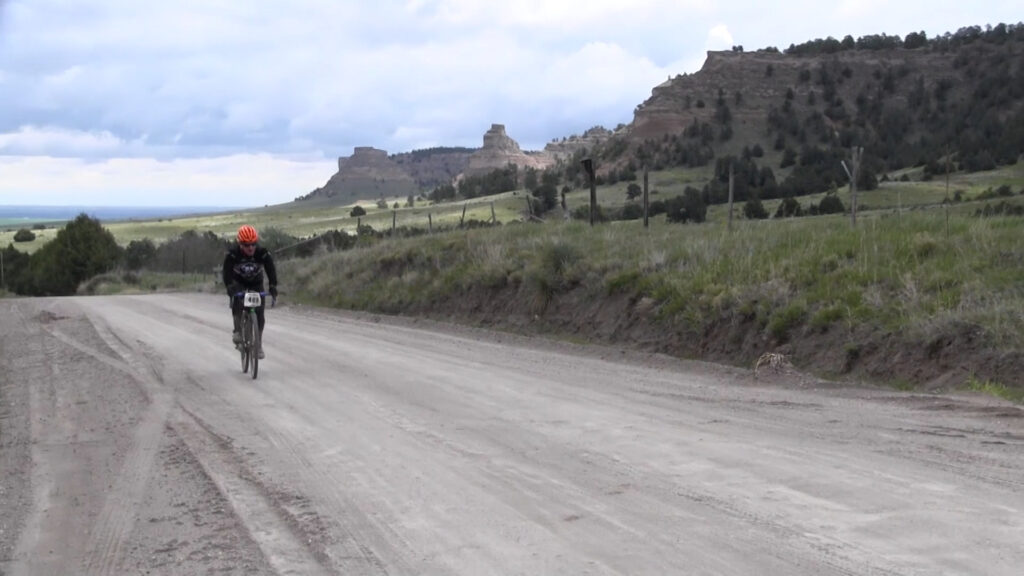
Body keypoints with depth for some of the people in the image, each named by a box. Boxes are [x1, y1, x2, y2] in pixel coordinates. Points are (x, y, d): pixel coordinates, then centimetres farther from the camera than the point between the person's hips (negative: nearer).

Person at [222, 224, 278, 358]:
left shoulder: (263, 253, -27)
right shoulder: (232, 253, -28)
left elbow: (271, 270, -29)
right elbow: (227, 272, -33)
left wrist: (273, 287, -44)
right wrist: (229, 287, -49)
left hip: (256, 283, 1)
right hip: (238, 282, -1)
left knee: (259, 314, -8)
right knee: (237, 302, -32)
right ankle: (238, 331, -17)